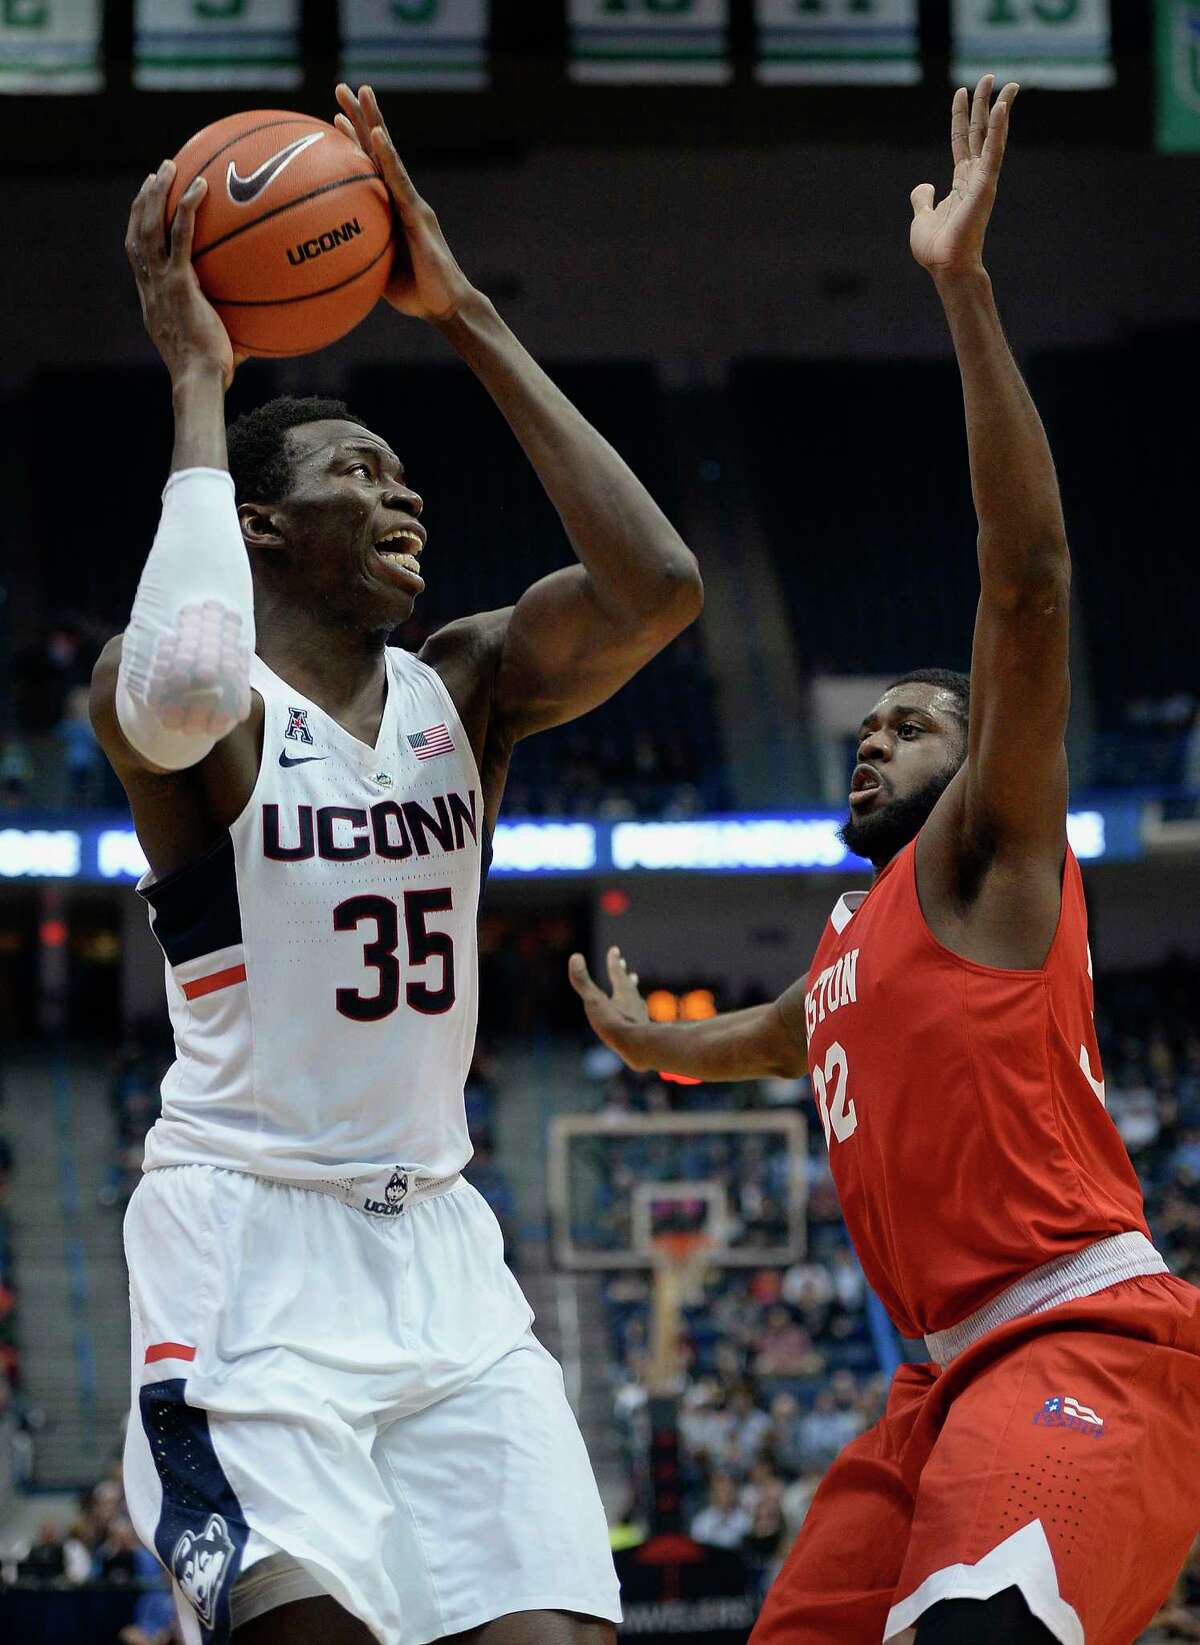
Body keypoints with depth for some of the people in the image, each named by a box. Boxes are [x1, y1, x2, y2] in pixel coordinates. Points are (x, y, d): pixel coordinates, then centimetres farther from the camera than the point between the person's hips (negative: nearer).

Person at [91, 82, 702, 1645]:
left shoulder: (465, 689, 7)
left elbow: (656, 587, -12)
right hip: (244, 1239, -6)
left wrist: (470, 321, -9)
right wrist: (198, 381, -23)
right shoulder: (181, 699, -8)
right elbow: (185, 684, -36)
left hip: (436, 1240, 6)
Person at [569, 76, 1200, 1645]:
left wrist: (965, 292, -19)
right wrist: (650, 1040, 74)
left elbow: (1027, 578, -12)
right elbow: (784, 1038, 54)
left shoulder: (986, 859, 3)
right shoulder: (850, 946, 27)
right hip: (952, 1377, 10)